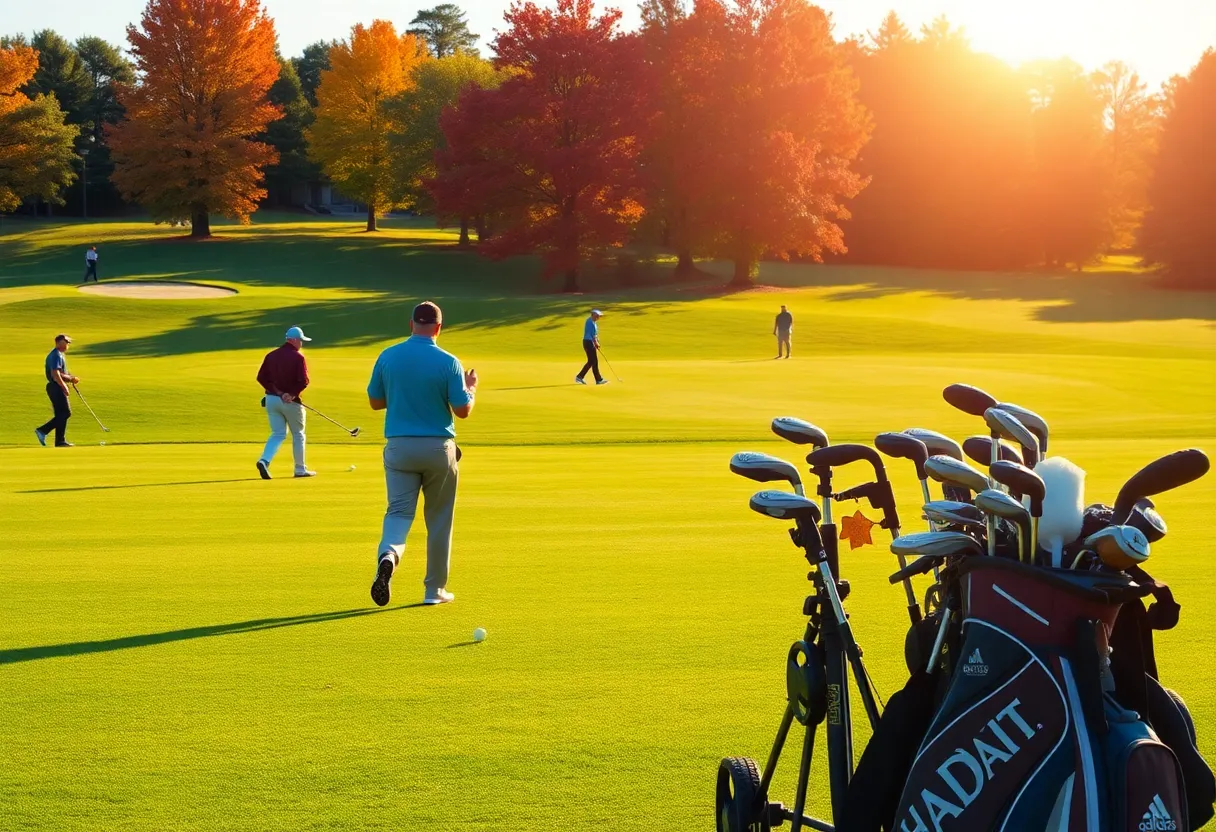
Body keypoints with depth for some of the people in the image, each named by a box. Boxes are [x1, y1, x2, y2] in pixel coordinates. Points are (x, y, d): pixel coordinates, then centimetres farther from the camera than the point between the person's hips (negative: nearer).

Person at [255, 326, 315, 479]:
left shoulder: (271, 355, 6)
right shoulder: (298, 357, -10)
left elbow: (261, 378, 0)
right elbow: (303, 381, -20)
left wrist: (277, 392, -4)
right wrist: (292, 394, -12)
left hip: (271, 399, 4)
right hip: (291, 402, -4)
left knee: (277, 434, 8)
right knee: (298, 435, 11)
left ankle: (264, 461, -16)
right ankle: (300, 469, 17)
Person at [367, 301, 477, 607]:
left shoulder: (388, 357, -2)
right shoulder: (447, 362, -10)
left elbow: (375, 402, 7)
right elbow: (463, 410, -7)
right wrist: (471, 387, 13)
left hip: (398, 446, 1)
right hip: (438, 448, -1)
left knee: (398, 511, 2)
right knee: (439, 519, 11)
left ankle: (388, 554, -30)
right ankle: (435, 589, 17)